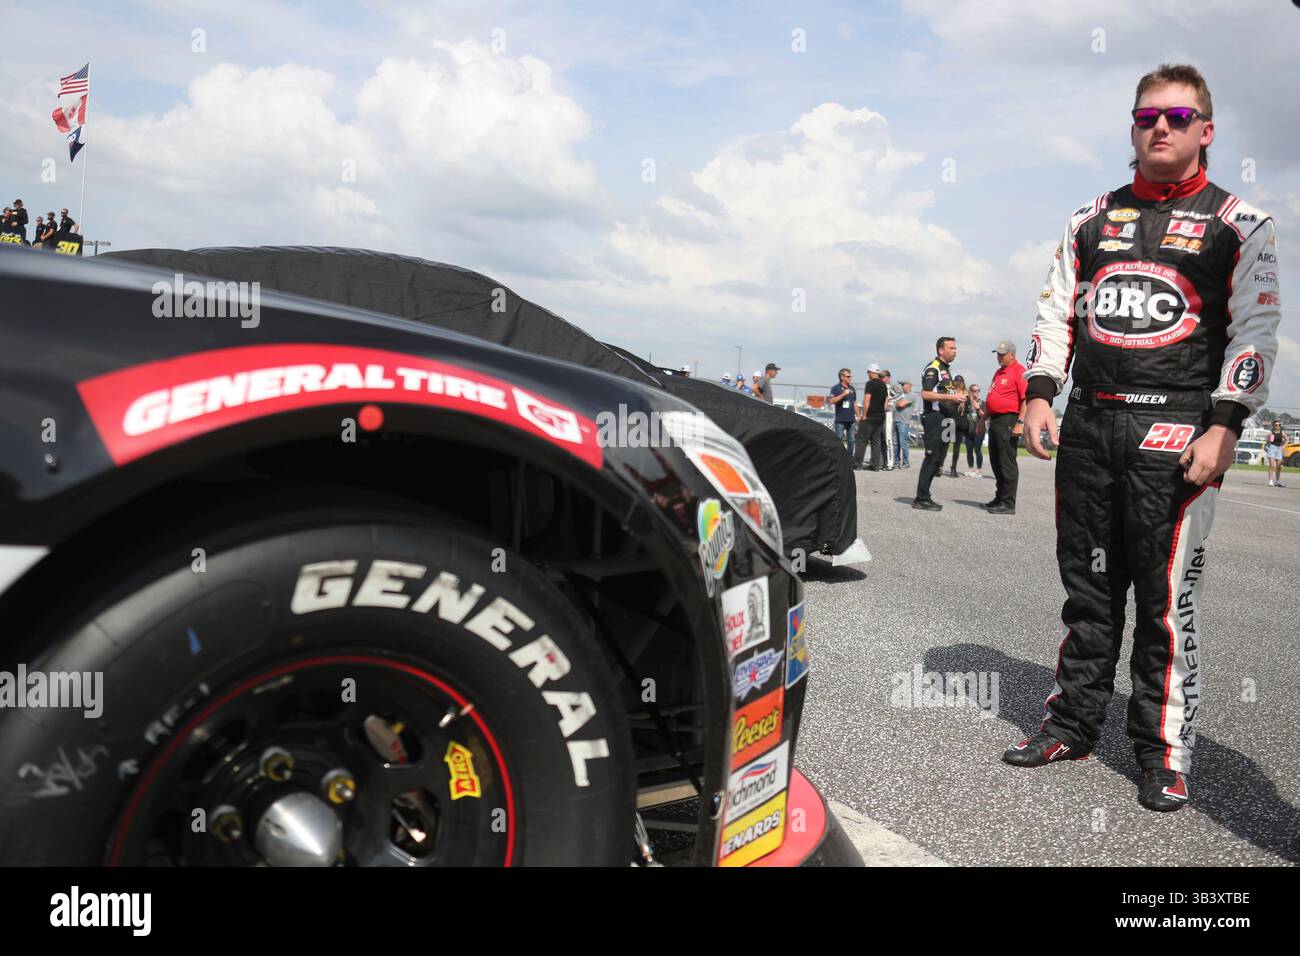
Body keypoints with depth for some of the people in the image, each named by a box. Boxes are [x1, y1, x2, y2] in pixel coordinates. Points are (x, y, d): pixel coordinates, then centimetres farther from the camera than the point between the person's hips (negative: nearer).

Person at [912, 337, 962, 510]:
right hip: (934, 417, -10)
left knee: (938, 459, 10)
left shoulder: (946, 369, 21)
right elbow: (926, 394, -21)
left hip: (944, 418, 10)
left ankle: (923, 496, 15)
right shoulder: (933, 368, -10)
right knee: (932, 457, -11)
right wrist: (951, 397, -21)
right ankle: (921, 499, -9)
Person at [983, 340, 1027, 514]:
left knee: (1007, 463, -8)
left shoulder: (1019, 371, -9)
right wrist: (984, 419, 26)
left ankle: (1008, 503, -5)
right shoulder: (999, 372, 21)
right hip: (995, 421, 10)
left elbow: (1027, 399, -17)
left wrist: (1020, 423, -22)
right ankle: (1000, 498, 22)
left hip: (1008, 422, -10)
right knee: (995, 462, 13)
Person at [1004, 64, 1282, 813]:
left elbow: (1257, 331, -3)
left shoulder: (1238, 224, 5)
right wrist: (1041, 394, 3)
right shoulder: (1092, 220, 17)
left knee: (1168, 598, -3)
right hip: (1089, 425, 4)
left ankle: (1166, 752, 10)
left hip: (1175, 431, -4)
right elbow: (1058, 311, 16)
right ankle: (1073, 723, 23)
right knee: (1088, 588, 11)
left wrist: (1223, 427, -14)